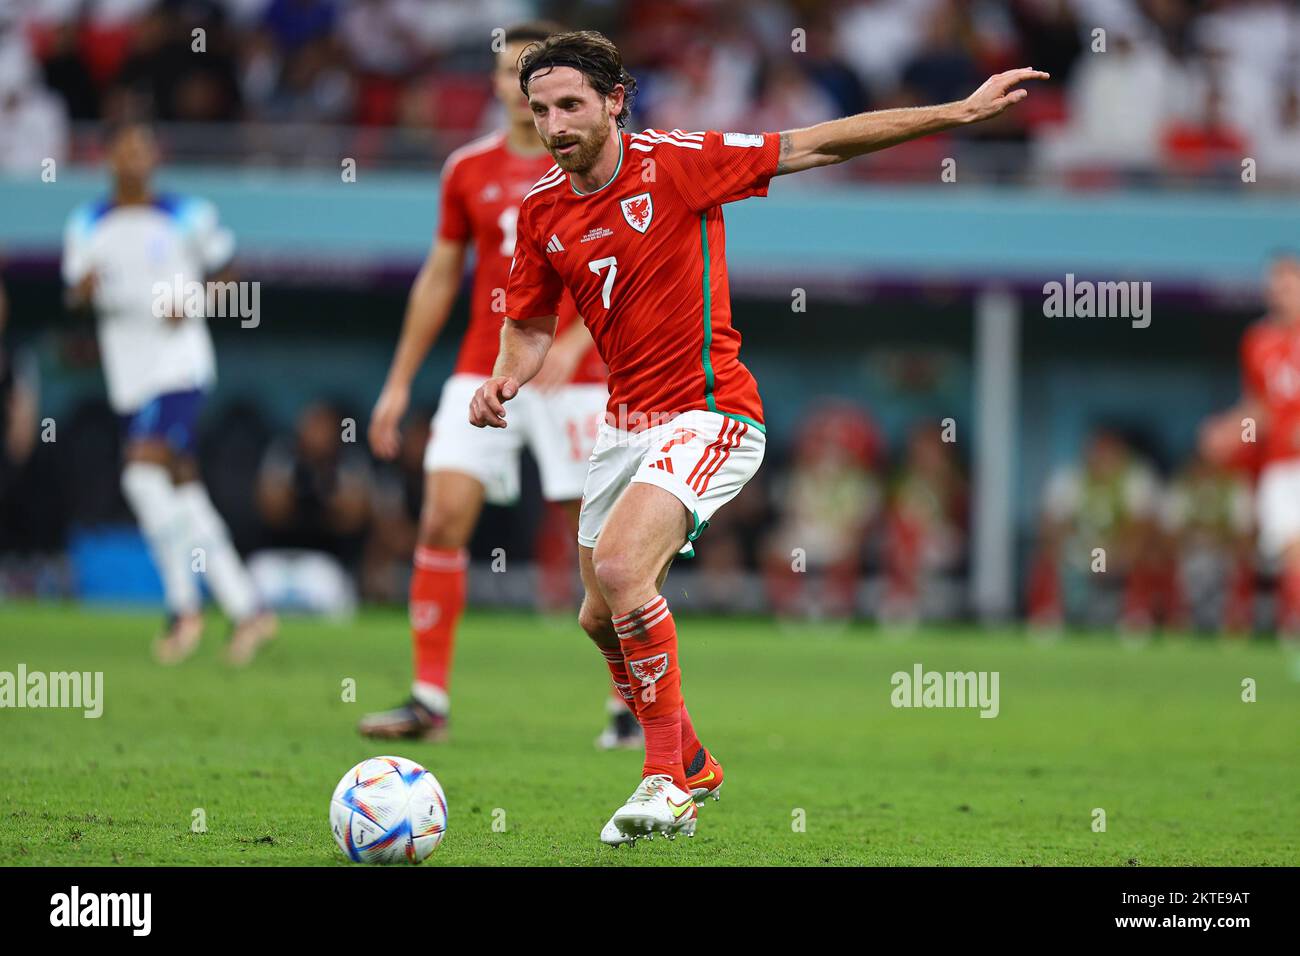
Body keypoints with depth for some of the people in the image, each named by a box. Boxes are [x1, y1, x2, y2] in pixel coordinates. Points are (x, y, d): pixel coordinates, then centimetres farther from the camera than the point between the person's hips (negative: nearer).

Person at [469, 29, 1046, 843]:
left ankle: (666, 778, -16)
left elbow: (821, 144, -10)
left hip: (709, 416, -7)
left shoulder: (676, 164, -12)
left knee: (619, 566, -26)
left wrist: (962, 111, -12)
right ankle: (691, 768, 35)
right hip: (627, 423, 7)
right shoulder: (541, 211, 3)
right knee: (602, 619, 12)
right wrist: (504, 381, -7)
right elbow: (532, 325, 16)